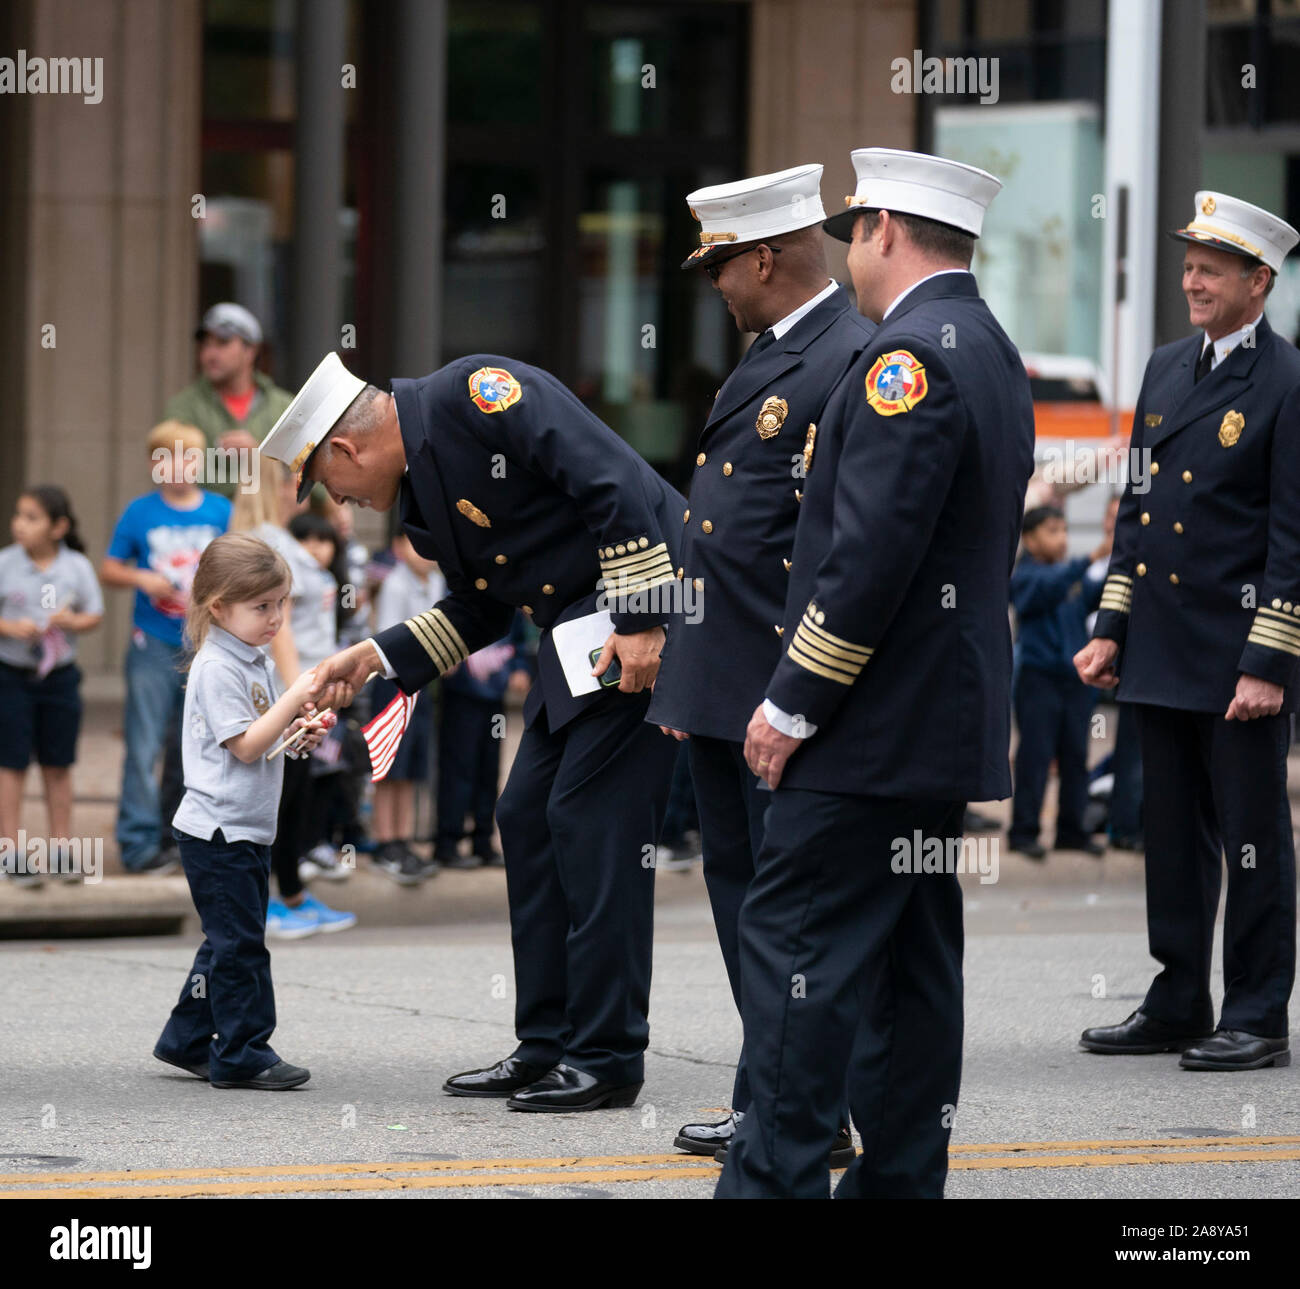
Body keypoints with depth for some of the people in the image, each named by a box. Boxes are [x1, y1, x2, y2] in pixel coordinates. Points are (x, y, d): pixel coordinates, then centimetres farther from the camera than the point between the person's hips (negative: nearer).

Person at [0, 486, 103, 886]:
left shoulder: (77, 567, -2)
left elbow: (94, 614, 5)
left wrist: (74, 621, -16)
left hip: (60, 675, 2)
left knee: (58, 765, 10)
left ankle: (60, 847, 19)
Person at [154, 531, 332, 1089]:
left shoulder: (254, 662, 14)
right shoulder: (217, 668, -15)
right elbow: (245, 746, -20)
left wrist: (302, 733, 3)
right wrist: (294, 699, -21)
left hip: (248, 831, 10)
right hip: (218, 830, -10)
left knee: (231, 941, 14)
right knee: (239, 943, -7)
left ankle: (187, 1040, 23)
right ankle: (242, 1055, -4)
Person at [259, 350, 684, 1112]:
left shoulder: (472, 393, -16)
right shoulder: (420, 491, 13)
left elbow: (611, 477, -22)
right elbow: (481, 610, 22)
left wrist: (640, 618, -24)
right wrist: (375, 658, 14)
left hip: (644, 616, -10)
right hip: (575, 637, 10)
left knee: (595, 820, -9)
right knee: (529, 820, 9)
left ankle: (608, 1058, -3)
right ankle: (548, 1047, 15)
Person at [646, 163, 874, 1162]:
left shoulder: (857, 360, -15)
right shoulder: (769, 355, 17)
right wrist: (679, 663, 23)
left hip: (785, 689, -10)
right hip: (721, 681, 10)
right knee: (739, 884, 14)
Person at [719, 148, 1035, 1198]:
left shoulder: (912, 355, -16)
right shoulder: (993, 355, 16)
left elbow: (872, 552, -22)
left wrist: (794, 703, -17)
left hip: (875, 722, -10)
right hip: (948, 722, 10)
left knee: (797, 940, -9)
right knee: (911, 954, 11)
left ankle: (776, 1178, -11)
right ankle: (901, 1178, 13)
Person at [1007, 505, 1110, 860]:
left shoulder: (1074, 573, 12)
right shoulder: (1025, 576, -6)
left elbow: (1097, 594, -1)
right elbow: (1050, 587, -25)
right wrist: (1092, 558, -35)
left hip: (1074, 675, 6)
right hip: (1039, 675, -6)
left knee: (1075, 756, 7)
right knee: (1035, 754, -4)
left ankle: (1072, 828, 14)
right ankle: (1024, 831, 0)